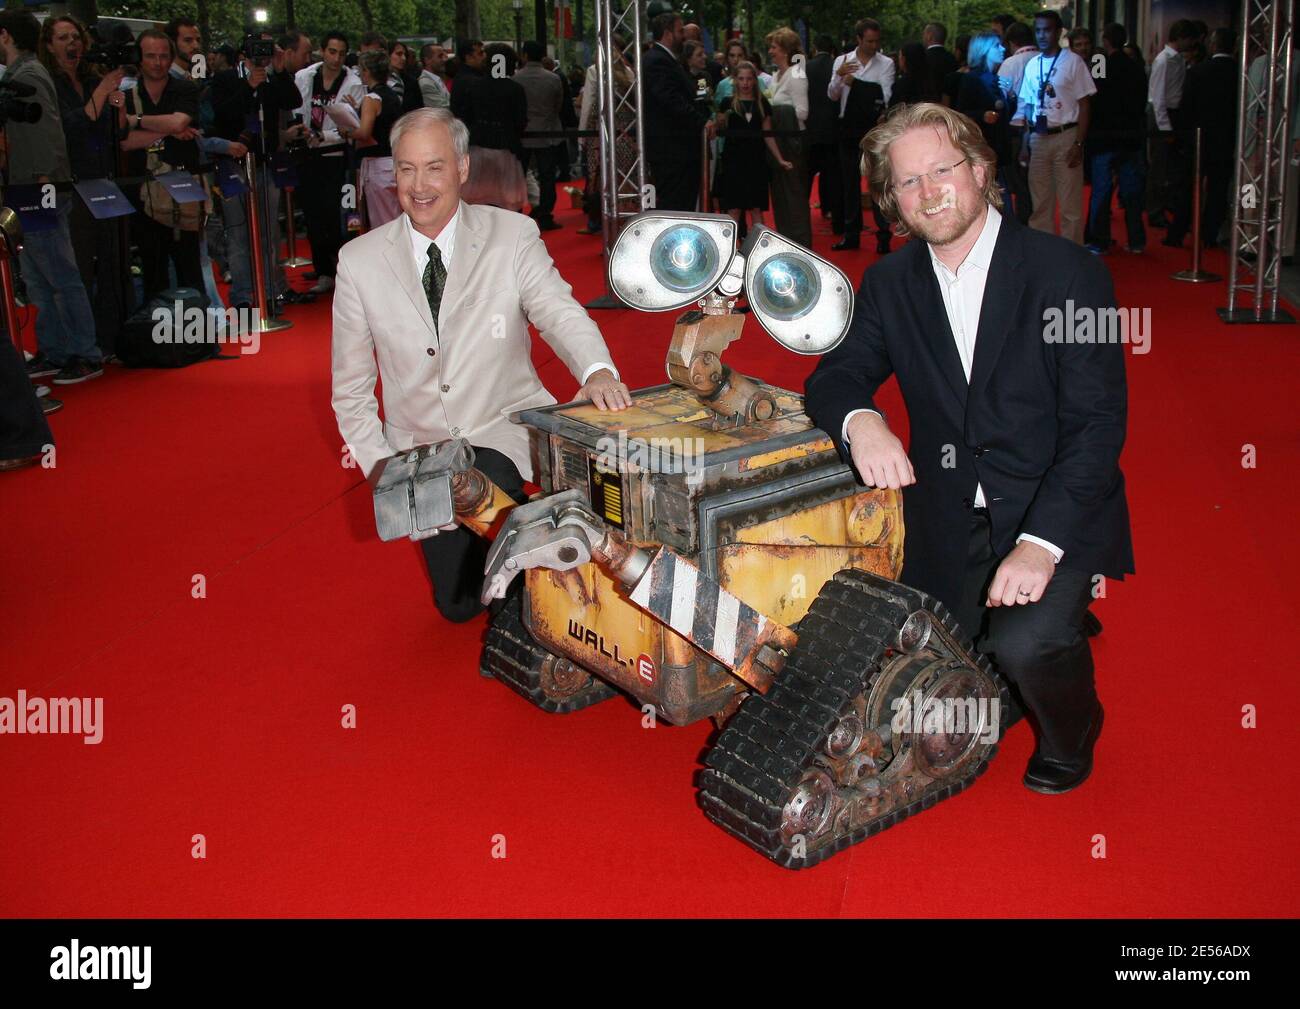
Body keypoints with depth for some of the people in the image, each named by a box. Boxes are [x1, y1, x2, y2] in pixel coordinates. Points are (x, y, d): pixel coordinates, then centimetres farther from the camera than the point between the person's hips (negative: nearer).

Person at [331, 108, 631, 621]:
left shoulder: (513, 236, -7)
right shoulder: (359, 260, -3)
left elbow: (557, 310, -20)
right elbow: (351, 385, 4)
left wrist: (597, 369, -41)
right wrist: (377, 463, -7)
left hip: (503, 433, -2)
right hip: (419, 449, 3)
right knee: (458, 603, 5)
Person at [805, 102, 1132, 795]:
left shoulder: (1069, 272, -11)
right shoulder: (889, 284, 3)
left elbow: (1098, 422, -14)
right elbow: (834, 377, 1)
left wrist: (1041, 541, -26)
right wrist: (860, 421, -25)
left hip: (1056, 516, -4)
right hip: (946, 523, 5)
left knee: (1025, 646, -28)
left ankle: (1071, 732, 9)